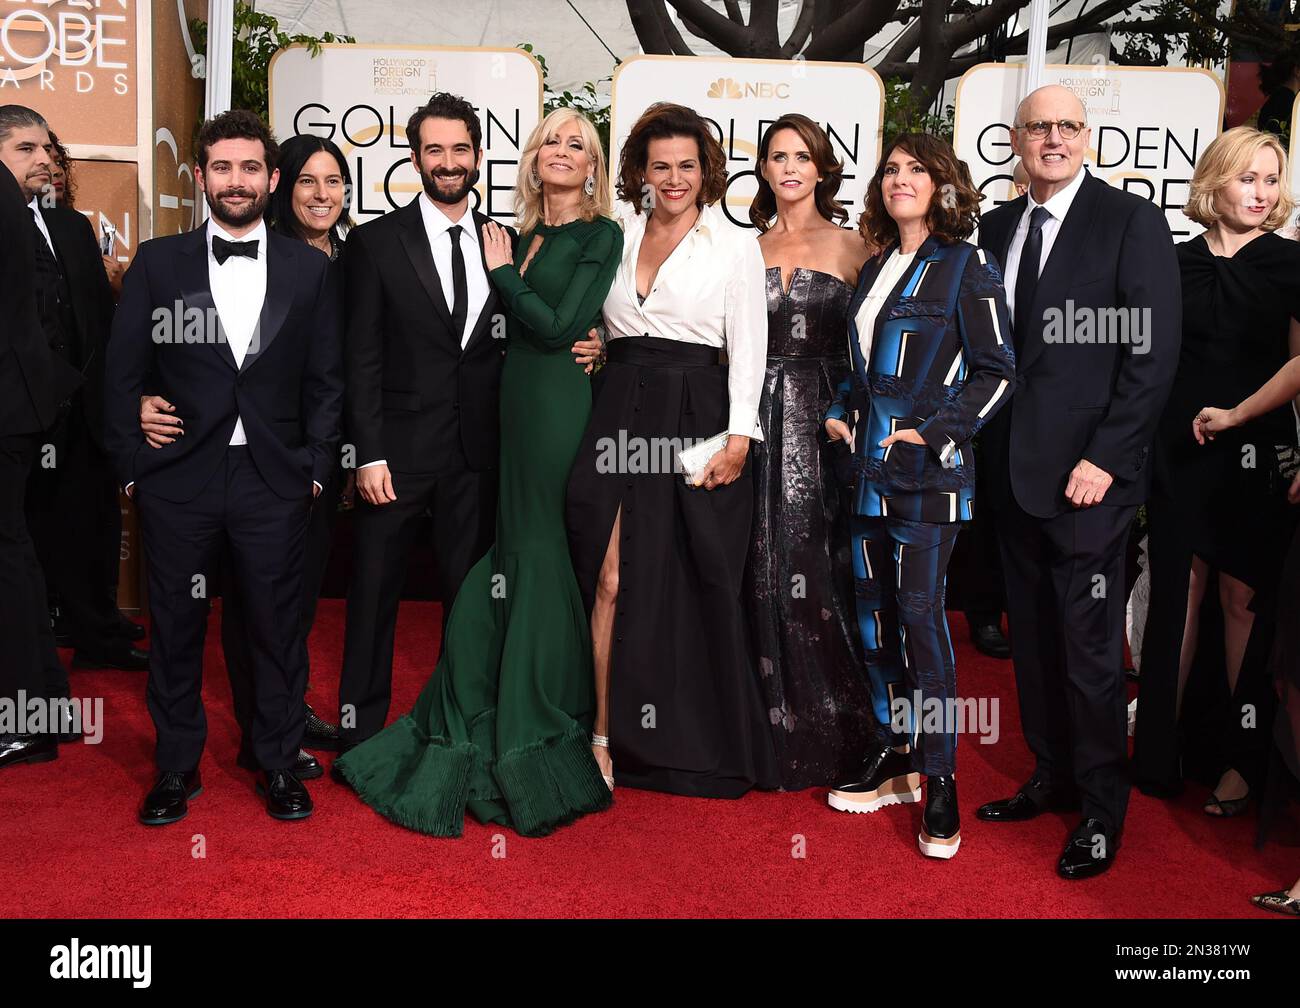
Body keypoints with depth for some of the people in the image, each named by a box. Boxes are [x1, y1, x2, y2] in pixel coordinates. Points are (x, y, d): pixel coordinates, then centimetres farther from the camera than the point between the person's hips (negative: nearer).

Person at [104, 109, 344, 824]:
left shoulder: (308, 269, 6)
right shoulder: (157, 263, 5)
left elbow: (326, 379, 6)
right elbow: (123, 374, 5)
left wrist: (315, 466, 0)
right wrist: (132, 467, 0)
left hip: (275, 478, 0)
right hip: (178, 478, 0)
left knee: (277, 625, 6)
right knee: (175, 625, 8)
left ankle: (279, 765, 22)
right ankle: (176, 768, 24)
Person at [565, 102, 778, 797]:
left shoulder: (735, 244, 3)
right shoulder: (617, 237, 12)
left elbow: (749, 348, -1)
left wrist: (738, 435, -9)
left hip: (697, 419, -2)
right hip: (619, 416, 3)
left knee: (692, 587, 3)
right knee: (610, 580, -4)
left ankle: (701, 744, 19)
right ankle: (607, 734, 6)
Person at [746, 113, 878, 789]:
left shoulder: (852, 247, 5)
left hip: (823, 422, -2)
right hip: (760, 420, 3)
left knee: (816, 567, -2)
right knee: (764, 569, 3)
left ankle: (829, 729, 12)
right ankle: (772, 727, 15)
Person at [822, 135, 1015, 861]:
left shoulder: (968, 268, -4)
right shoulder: (876, 270, 16)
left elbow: (997, 371, -8)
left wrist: (935, 433, -15)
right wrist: (842, 412, 8)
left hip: (929, 472, -7)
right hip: (872, 465, 7)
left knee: (921, 612, -8)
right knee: (876, 610, 9)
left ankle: (941, 782, 3)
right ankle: (897, 759, 22)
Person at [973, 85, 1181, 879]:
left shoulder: (1133, 221, -4)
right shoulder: (996, 227, 12)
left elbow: (1155, 352, -9)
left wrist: (1106, 459, -14)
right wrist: (986, 448, 3)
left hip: (1086, 474, -5)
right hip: (1013, 471, 5)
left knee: (1090, 647, 1)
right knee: (1032, 636, 13)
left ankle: (1104, 807, 18)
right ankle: (1053, 777, 29)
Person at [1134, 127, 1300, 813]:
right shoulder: (1174, 262, 7)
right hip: (1177, 451, 2)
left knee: (1243, 597, 1)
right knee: (1177, 592, 7)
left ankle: (1245, 760, 13)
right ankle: (1158, 751, 17)